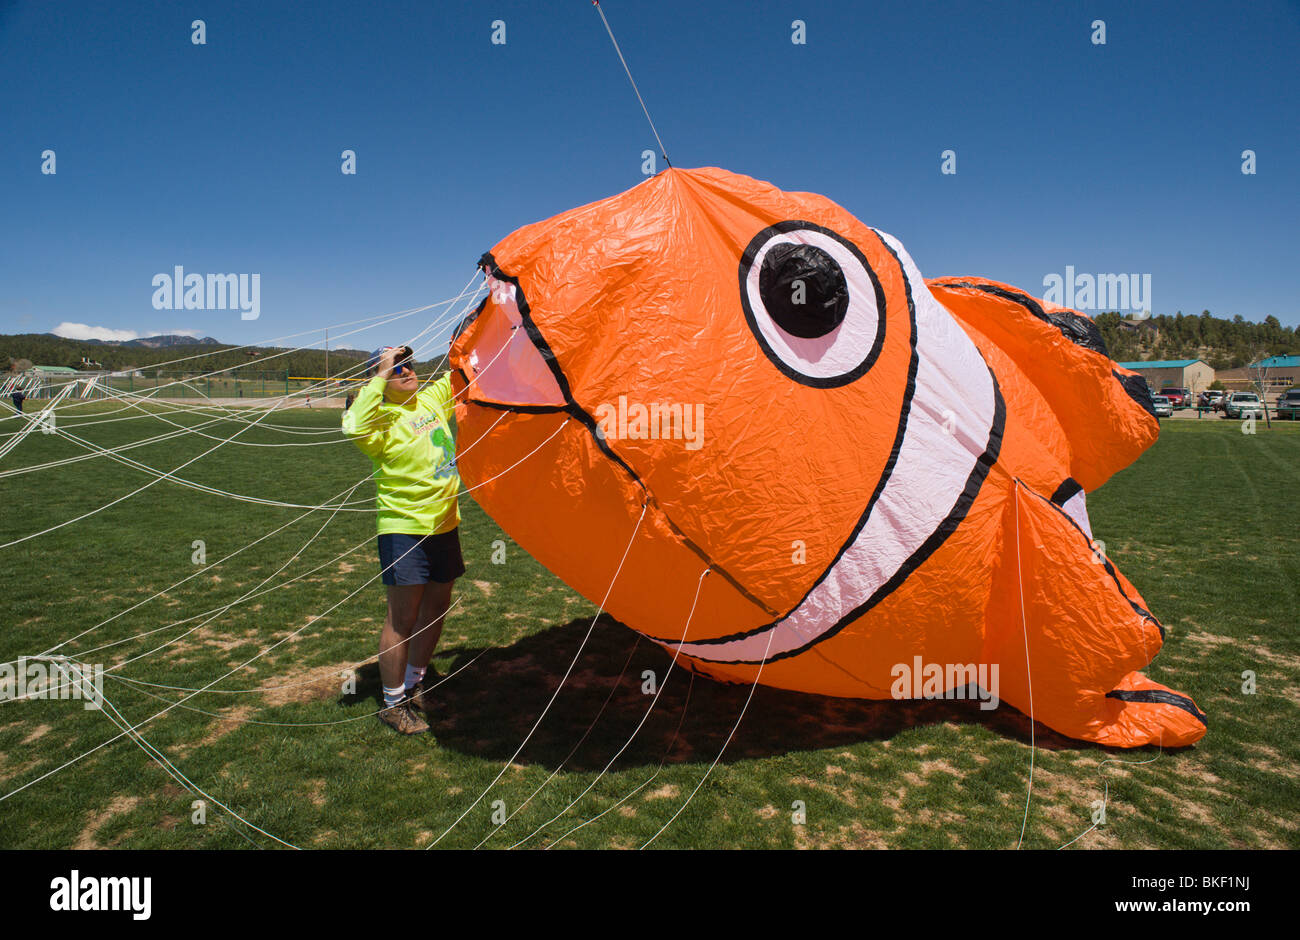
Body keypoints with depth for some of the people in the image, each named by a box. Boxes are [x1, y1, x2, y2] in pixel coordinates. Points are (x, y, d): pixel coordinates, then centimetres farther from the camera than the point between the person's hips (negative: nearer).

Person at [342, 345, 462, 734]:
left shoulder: (432, 398, 7)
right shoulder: (383, 419, -13)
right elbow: (354, 427, -36)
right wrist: (381, 378, -30)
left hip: (444, 524, 8)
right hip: (404, 529, -7)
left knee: (436, 607, 17)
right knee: (403, 618, 0)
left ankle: (414, 686, 36)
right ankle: (392, 703, 18)